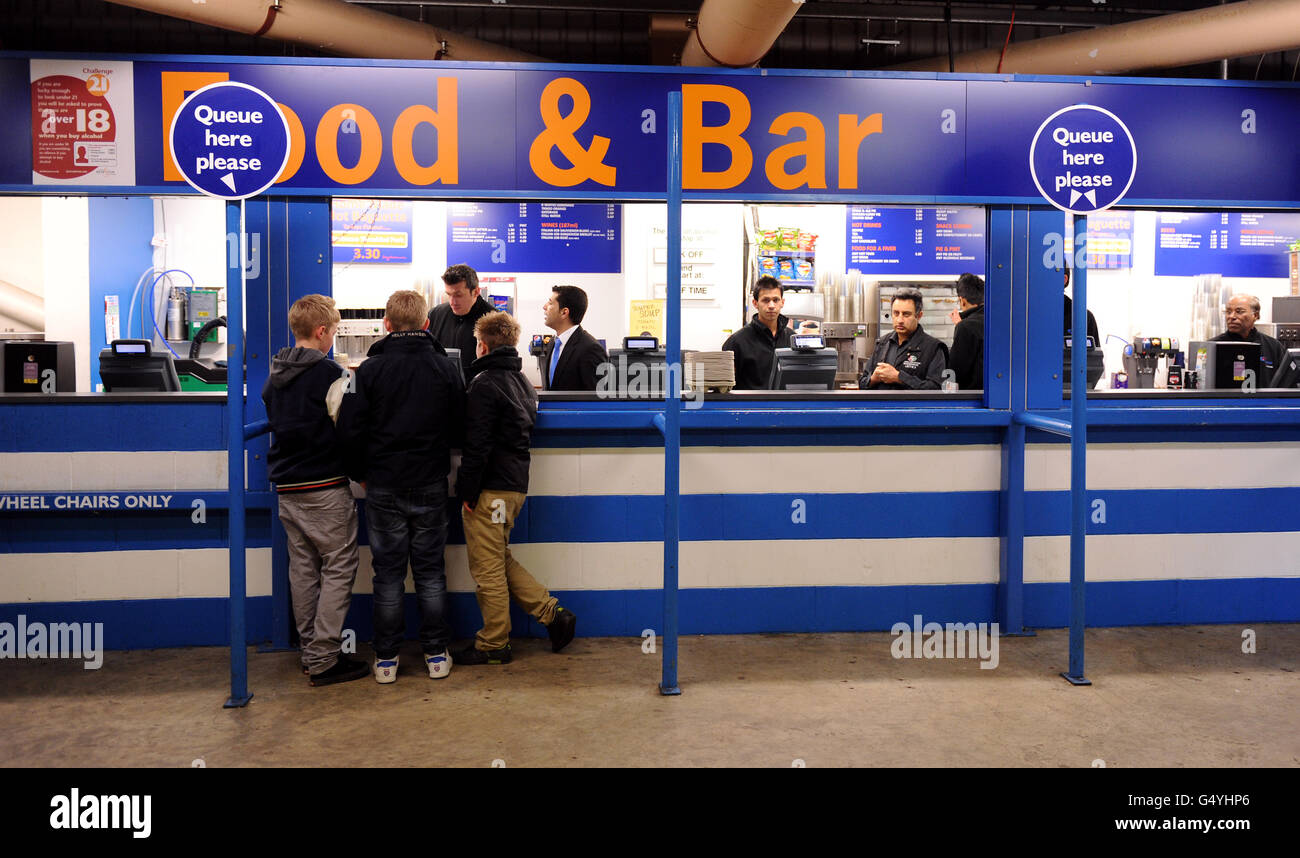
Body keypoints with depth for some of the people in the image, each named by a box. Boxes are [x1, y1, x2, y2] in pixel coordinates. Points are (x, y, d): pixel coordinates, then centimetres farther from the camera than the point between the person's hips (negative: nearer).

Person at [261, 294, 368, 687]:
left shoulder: (275, 375, 10)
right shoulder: (329, 373, -13)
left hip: (287, 488, 7)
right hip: (325, 488, -7)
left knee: (303, 571, 12)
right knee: (338, 570, -1)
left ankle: (311, 652, 20)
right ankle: (323, 660, -1)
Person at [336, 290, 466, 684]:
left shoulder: (370, 369, -7)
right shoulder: (446, 368, -2)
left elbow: (352, 430, -7)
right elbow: (459, 429, 2)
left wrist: (361, 474, 8)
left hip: (384, 487, -1)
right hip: (431, 486, 1)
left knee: (388, 573, 8)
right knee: (430, 571, 10)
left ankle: (386, 659, 14)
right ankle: (436, 655, 14)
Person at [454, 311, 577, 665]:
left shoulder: (485, 384, -13)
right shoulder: (523, 381, 14)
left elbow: (477, 444, -17)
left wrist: (467, 490, -13)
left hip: (491, 488, -9)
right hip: (516, 483, 9)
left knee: (488, 568, 1)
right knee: (500, 560, 19)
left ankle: (493, 646, 11)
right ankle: (554, 614, 15)